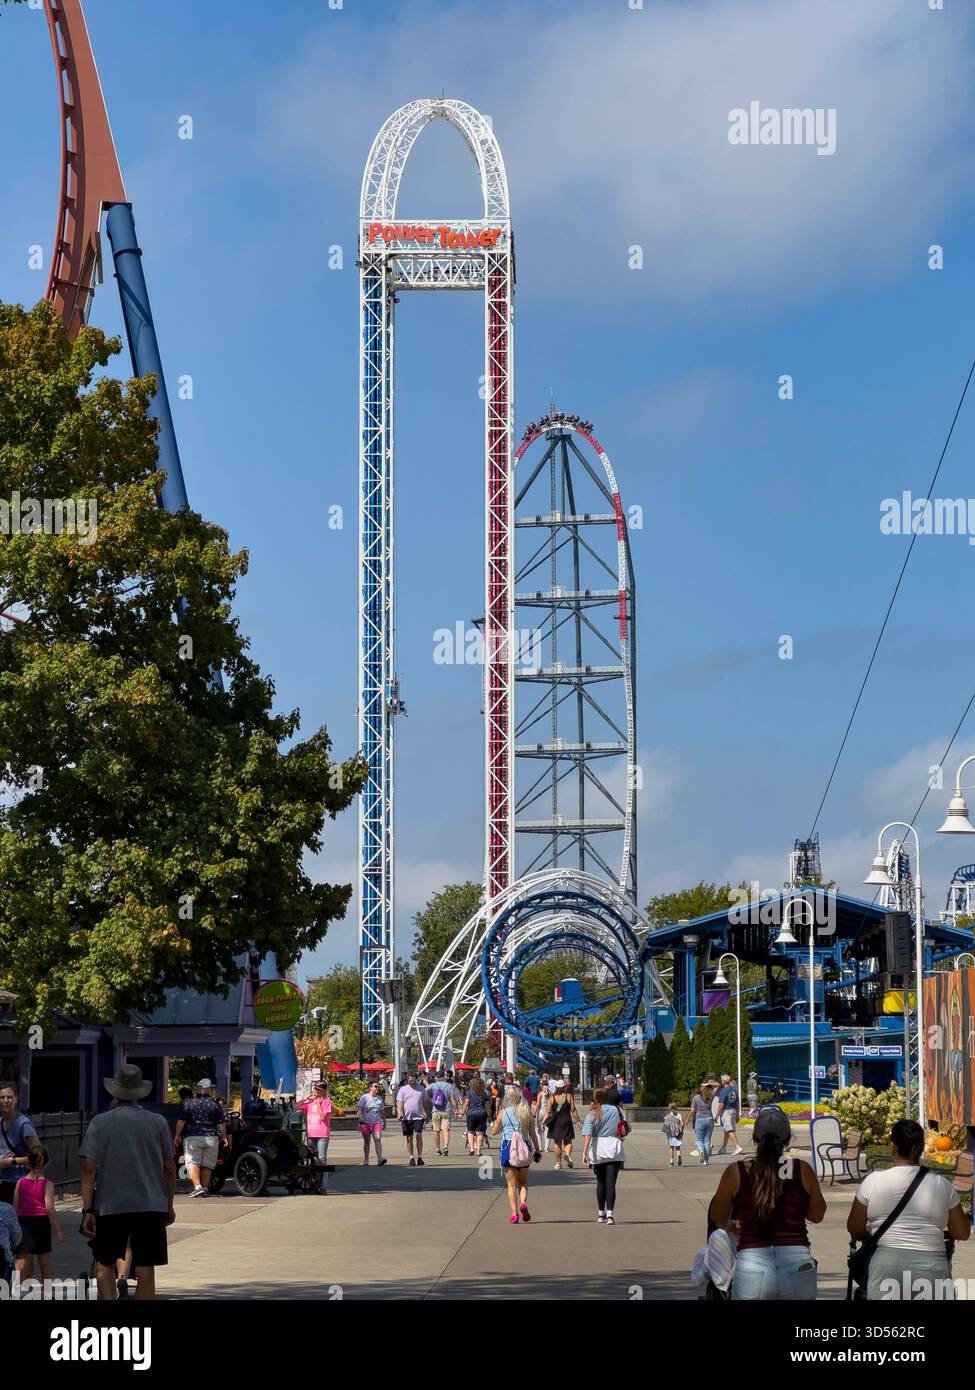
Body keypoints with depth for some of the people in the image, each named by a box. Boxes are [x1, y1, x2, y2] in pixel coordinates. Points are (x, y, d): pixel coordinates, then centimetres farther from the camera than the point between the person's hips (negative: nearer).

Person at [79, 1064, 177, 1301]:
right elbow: (169, 1168, 5)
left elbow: (89, 1168, -7)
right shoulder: (158, 1123, 2)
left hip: (110, 1206, -1)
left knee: (104, 1265, 14)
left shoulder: (100, 1123, -1)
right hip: (151, 1206, 1)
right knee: (145, 1270, 4)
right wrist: (169, 1205, 15)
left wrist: (87, 1210, -6)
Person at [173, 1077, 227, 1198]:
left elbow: (181, 1121, -4)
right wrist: (224, 1137, 13)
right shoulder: (215, 1104, 2)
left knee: (193, 1162, -2)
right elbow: (222, 1123, 3)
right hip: (211, 1138, 2)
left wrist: (177, 1135, 5)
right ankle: (205, 1188, 11)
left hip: (192, 1137, -2)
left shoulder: (188, 1103, -2)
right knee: (207, 1165, 10)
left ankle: (197, 1187, -16)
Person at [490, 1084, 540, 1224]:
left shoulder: (503, 1113, -4)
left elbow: (494, 1131, 5)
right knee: (523, 1182, 17)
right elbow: (532, 1134, 3)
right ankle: (523, 1203, -9)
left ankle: (514, 1212, -4)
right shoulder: (527, 1113, 0)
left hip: (508, 1148, -2)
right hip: (524, 1149, 2)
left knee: (511, 1184, 5)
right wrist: (537, 1149, 13)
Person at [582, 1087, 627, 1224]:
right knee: (611, 1183, -4)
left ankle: (601, 1214, 23)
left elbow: (587, 1135, -13)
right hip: (614, 1150, -1)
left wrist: (585, 1153, -18)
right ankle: (610, 1214, -18)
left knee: (600, 1182, 17)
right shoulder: (617, 1111, 1)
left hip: (597, 1151, 1)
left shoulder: (593, 1114, -3)